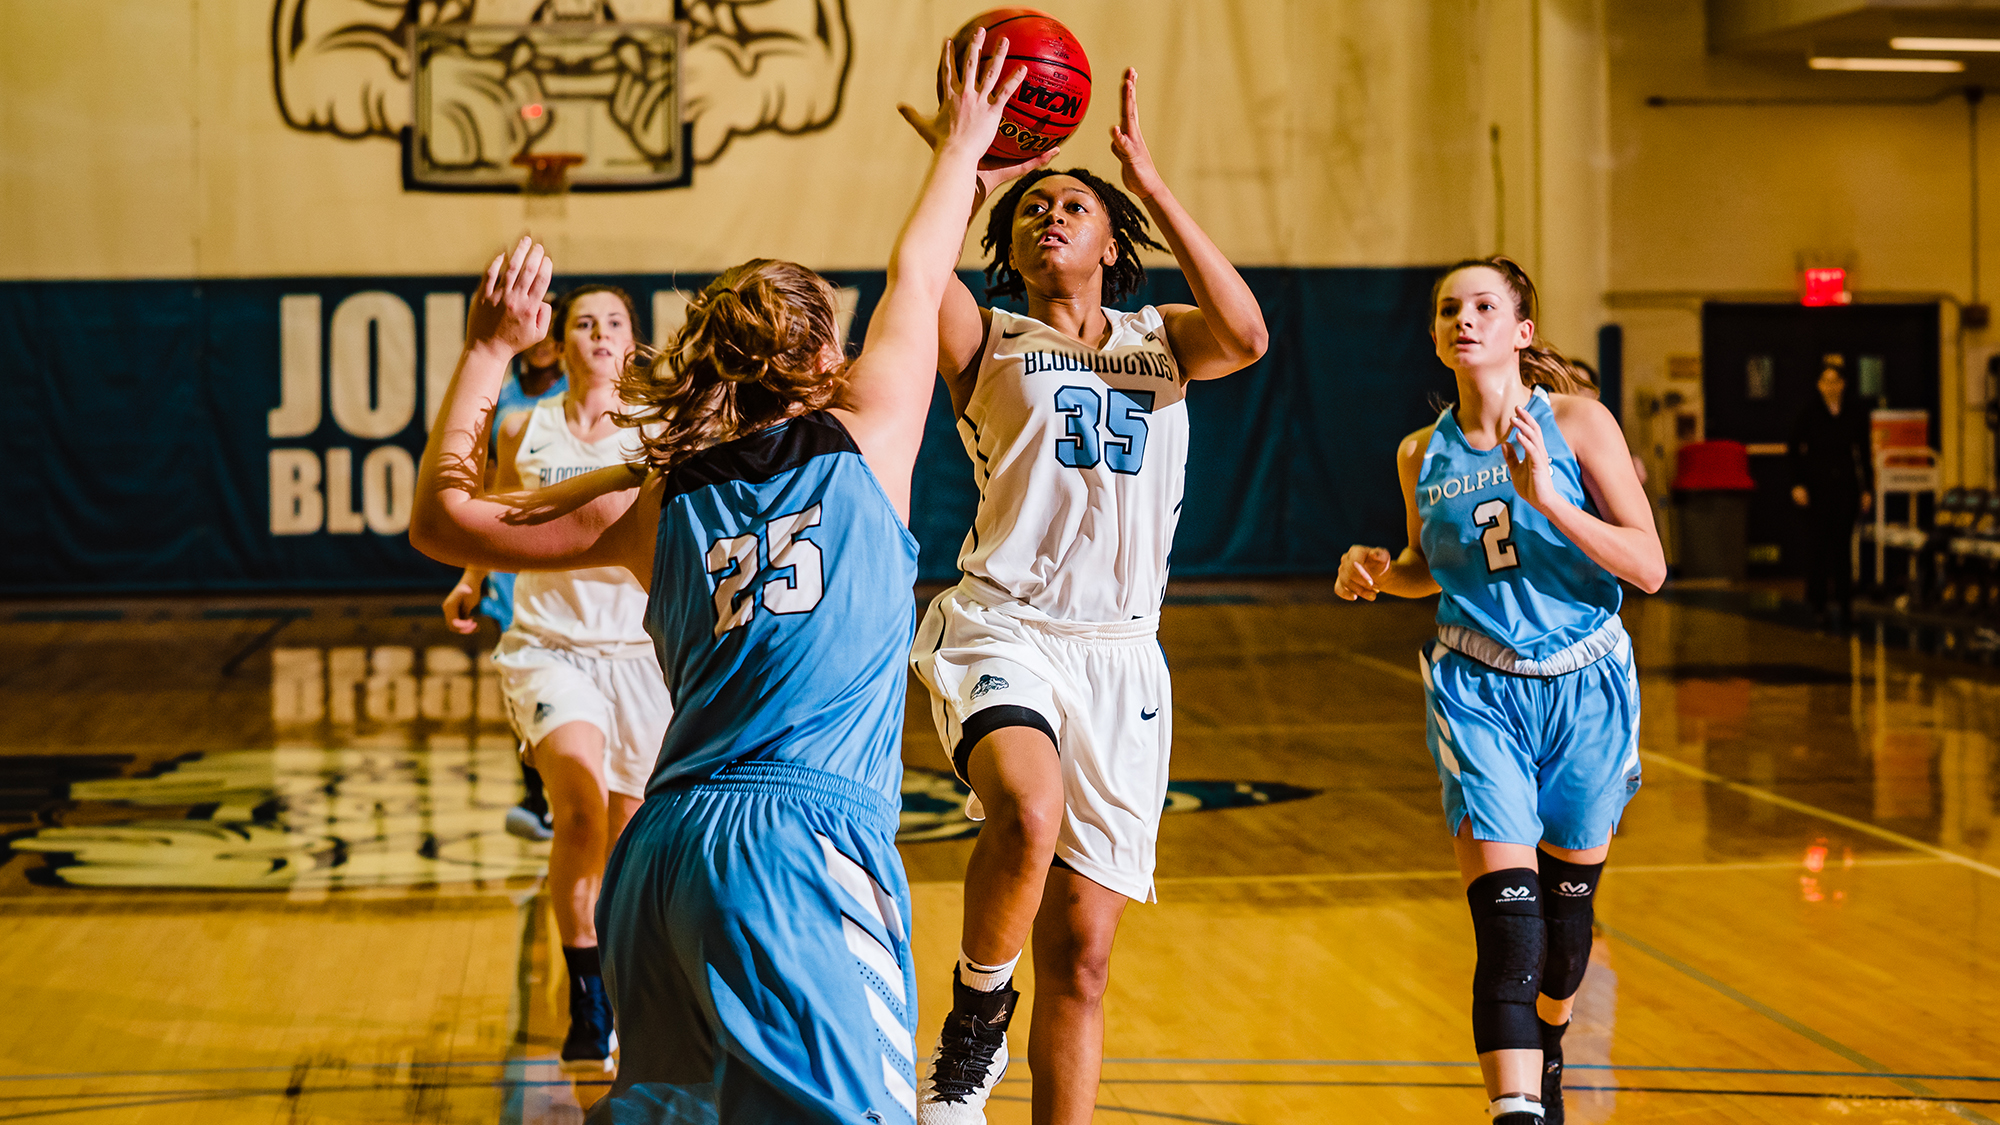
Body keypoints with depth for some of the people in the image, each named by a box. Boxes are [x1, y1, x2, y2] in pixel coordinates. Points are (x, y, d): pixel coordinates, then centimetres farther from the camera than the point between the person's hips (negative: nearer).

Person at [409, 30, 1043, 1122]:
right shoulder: (865, 443, 9)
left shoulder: (655, 499, 14)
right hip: (804, 843, -5)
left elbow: (444, 517, 19)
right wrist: (961, 144, 42)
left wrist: (487, 351, 26)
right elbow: (916, 278, 26)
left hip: (662, 849, 5)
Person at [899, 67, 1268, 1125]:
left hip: (1119, 653, 3)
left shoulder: (1161, 340, 15)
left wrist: (1150, 182, -10)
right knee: (1028, 814, -34)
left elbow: (1247, 336, -9)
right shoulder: (986, 343, 9)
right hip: (999, 630, -3)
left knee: (1082, 950, 3)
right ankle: (972, 1028, -9)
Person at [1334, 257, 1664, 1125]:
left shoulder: (1577, 423, -7)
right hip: (1478, 692, 0)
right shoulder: (1422, 455, 2)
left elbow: (1649, 567, -12)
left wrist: (1549, 500, -24)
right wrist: (1379, 573, -2)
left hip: (1584, 686, 0)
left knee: (1567, 903, 14)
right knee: (1506, 917, -14)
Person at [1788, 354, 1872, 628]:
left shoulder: (1855, 413, 6)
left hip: (1846, 485, 2)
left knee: (1843, 543, 2)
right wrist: (1798, 484, -9)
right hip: (1817, 486, -2)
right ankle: (1817, 598, 1)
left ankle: (1843, 599, 6)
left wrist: (1867, 489, 7)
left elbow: (1863, 453, 10)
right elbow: (1796, 450, 0)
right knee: (1818, 541, -6)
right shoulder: (1808, 411, -1)